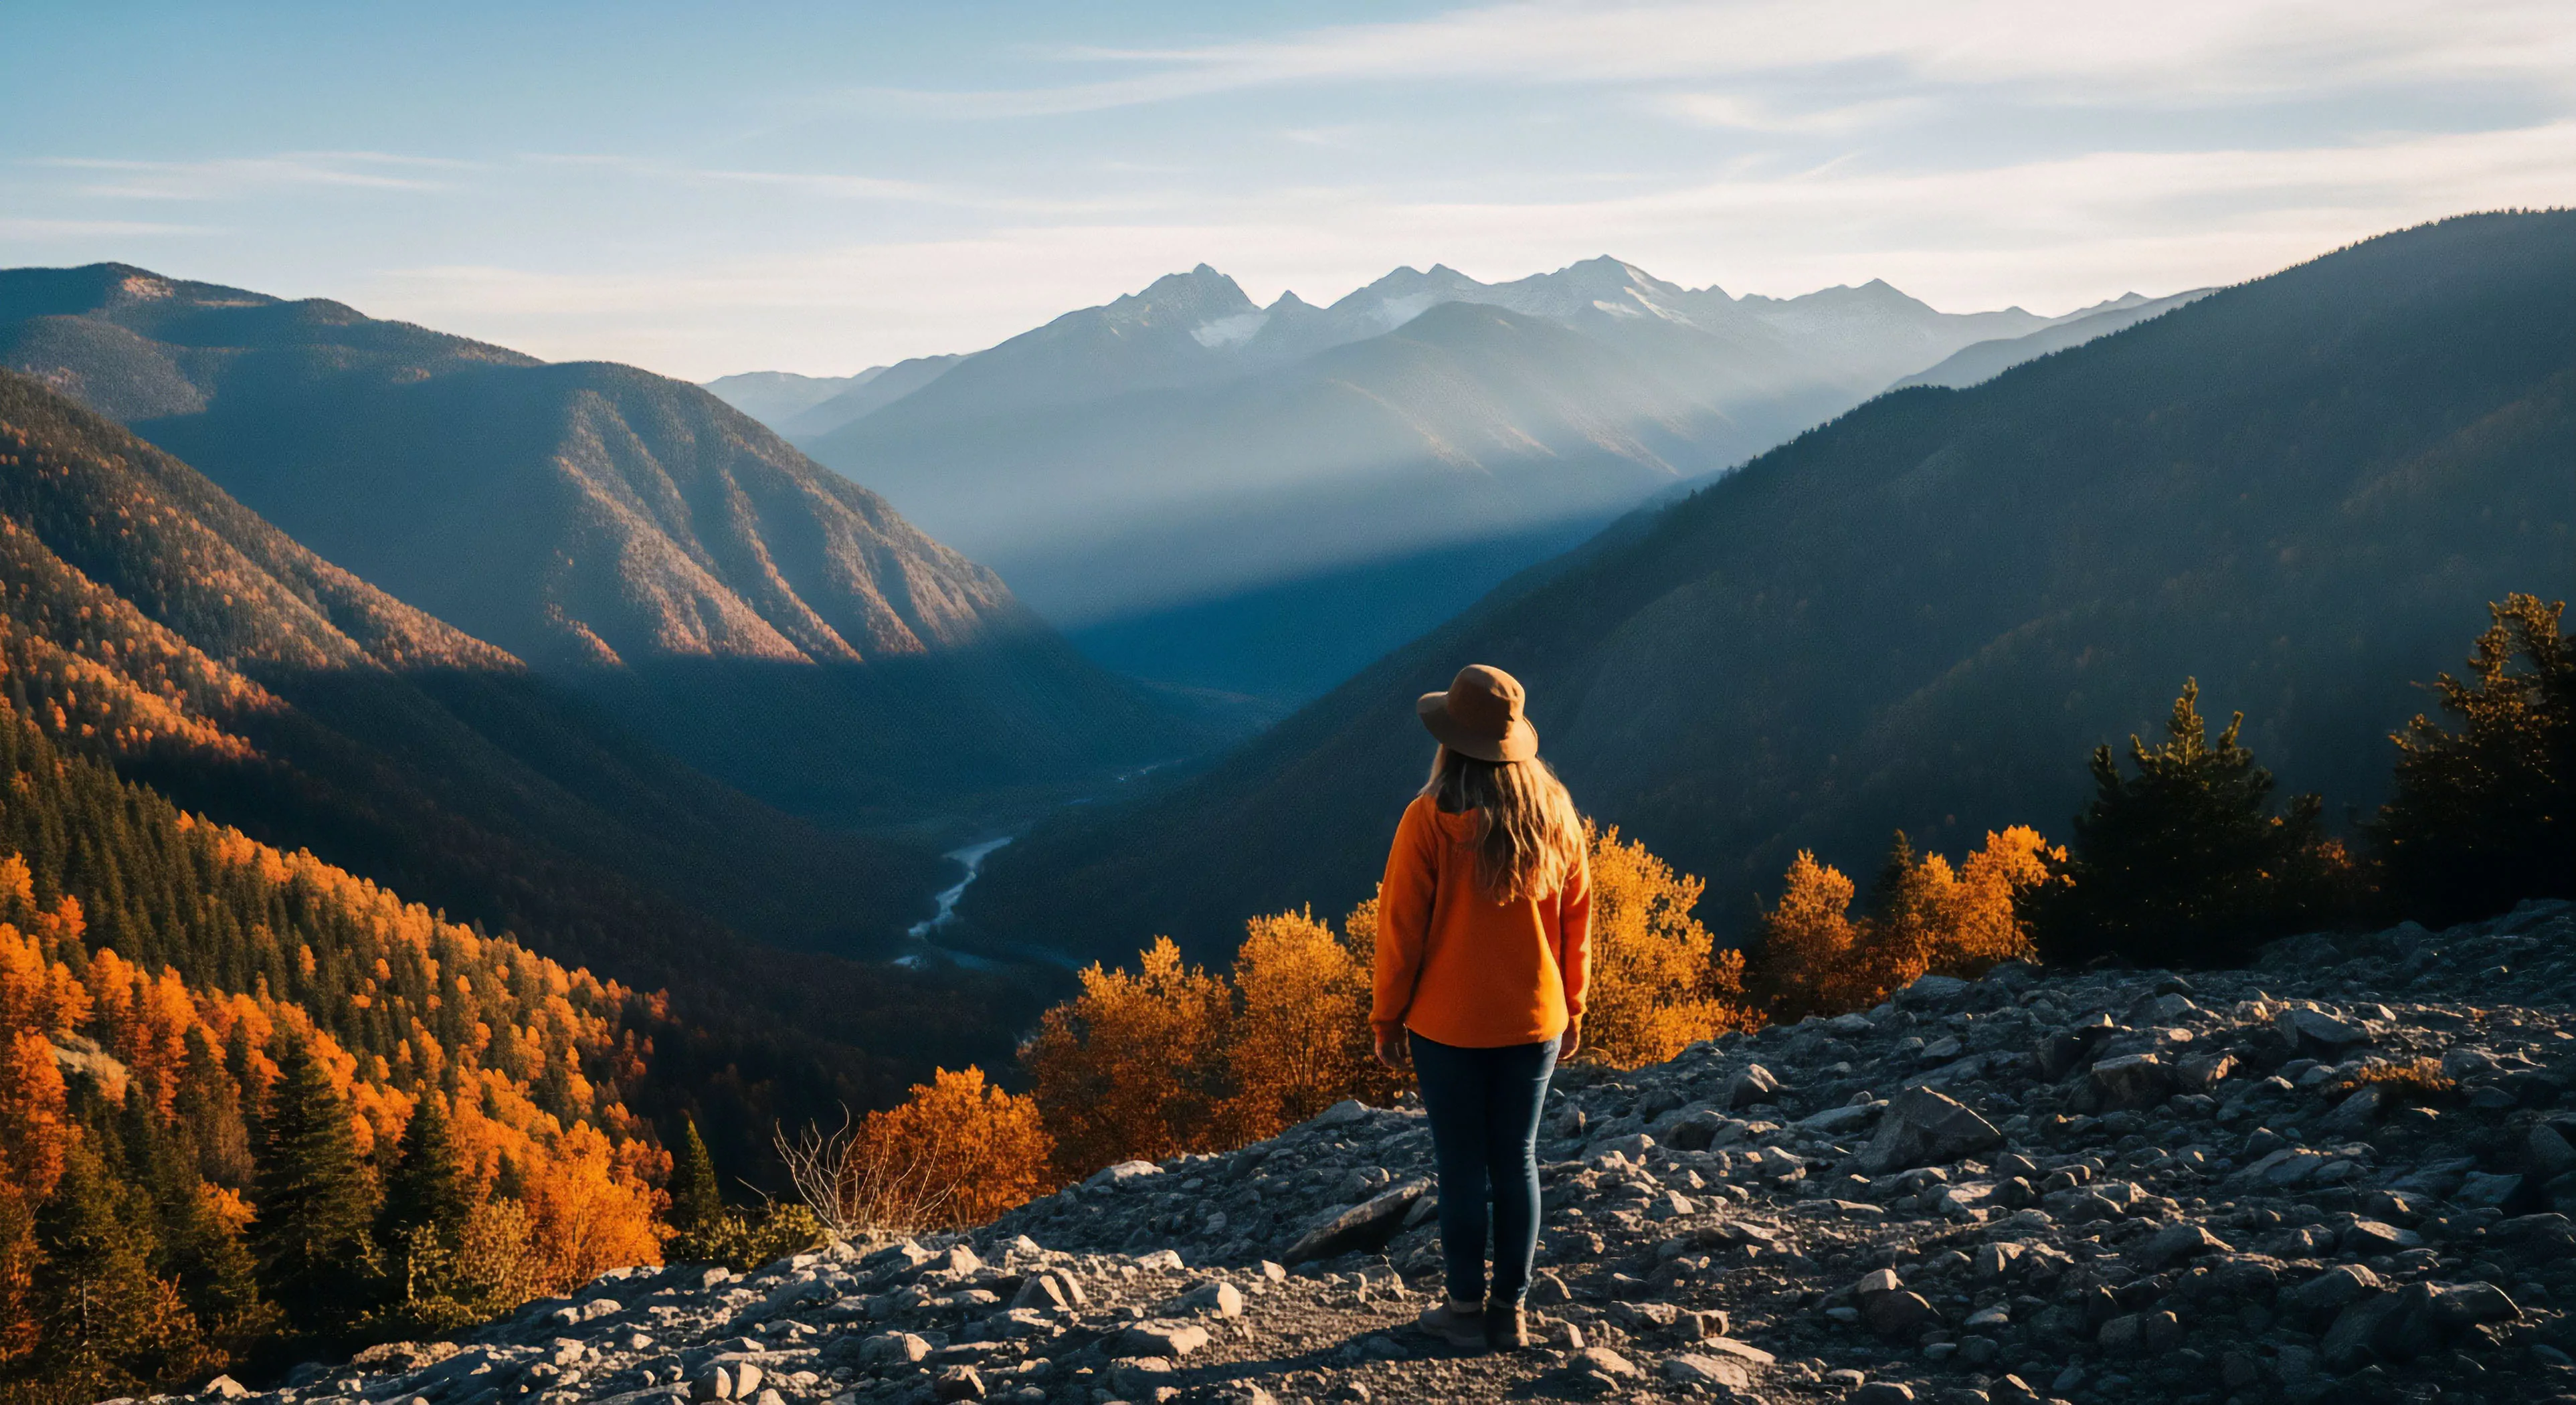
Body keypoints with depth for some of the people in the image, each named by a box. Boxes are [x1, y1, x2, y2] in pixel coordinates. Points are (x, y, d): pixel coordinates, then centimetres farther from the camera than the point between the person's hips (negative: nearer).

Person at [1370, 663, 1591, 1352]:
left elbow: (1401, 927, -11)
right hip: (1533, 1023, 3)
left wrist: (1387, 1019, 1)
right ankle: (1511, 1310, 19)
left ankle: (1467, 1308, 17)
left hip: (1448, 1026, -3)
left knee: (1463, 1166, 7)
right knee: (1516, 1162, 12)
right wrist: (1571, 1011, 16)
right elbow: (1576, 921, 5)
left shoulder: (1431, 820, -15)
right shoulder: (1556, 813, -3)